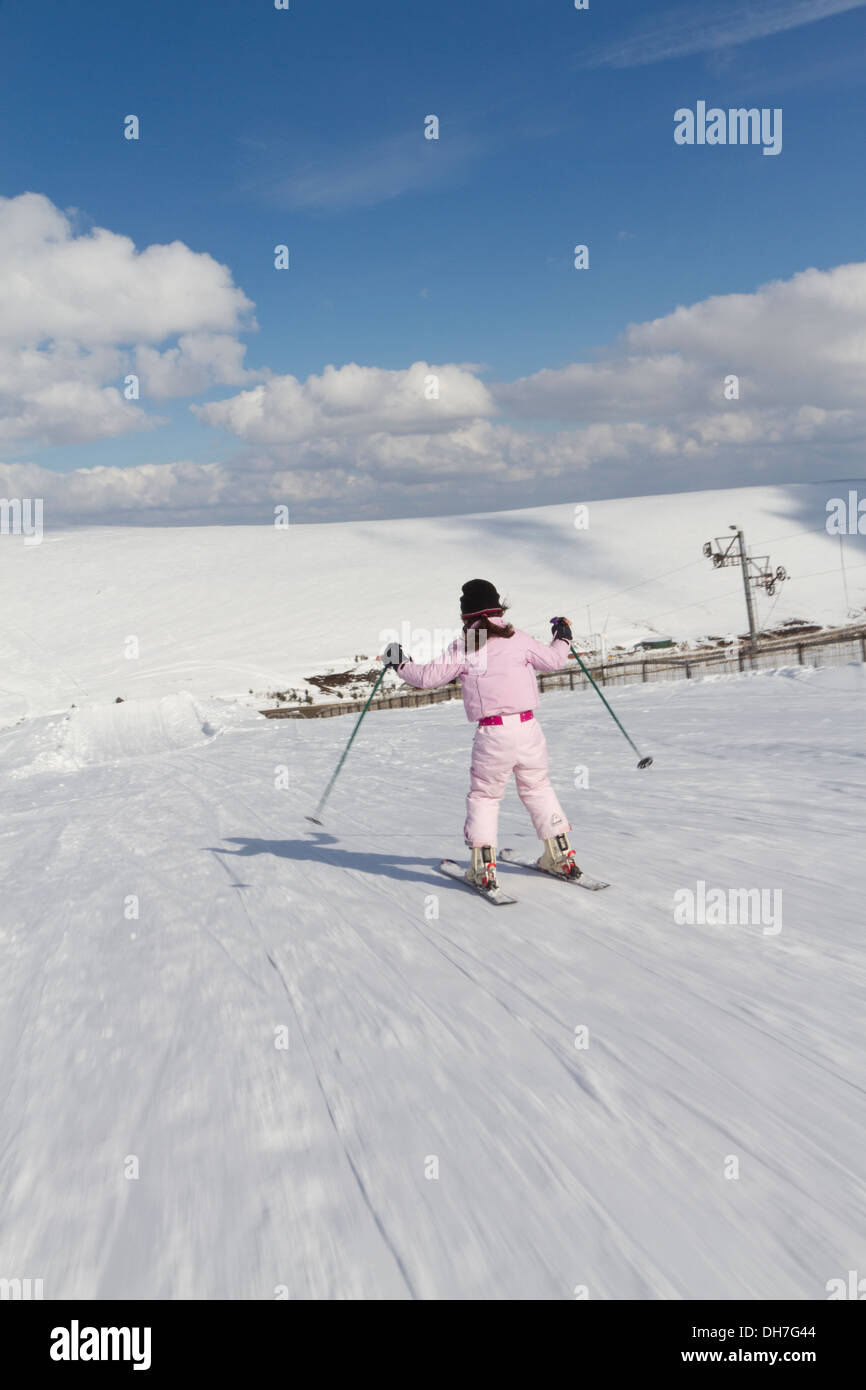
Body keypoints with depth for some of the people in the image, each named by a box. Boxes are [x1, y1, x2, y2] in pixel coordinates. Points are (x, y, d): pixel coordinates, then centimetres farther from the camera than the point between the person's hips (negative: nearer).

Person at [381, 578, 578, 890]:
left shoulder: (462, 647, 0)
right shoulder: (518, 639, 5)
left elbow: (428, 677, 0)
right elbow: (554, 660, 16)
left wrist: (399, 663, 18)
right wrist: (563, 636, 36)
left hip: (492, 734, -2)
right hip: (528, 727, 3)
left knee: (483, 795, 11)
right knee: (537, 788, 19)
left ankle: (484, 867, 2)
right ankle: (560, 856, 22)